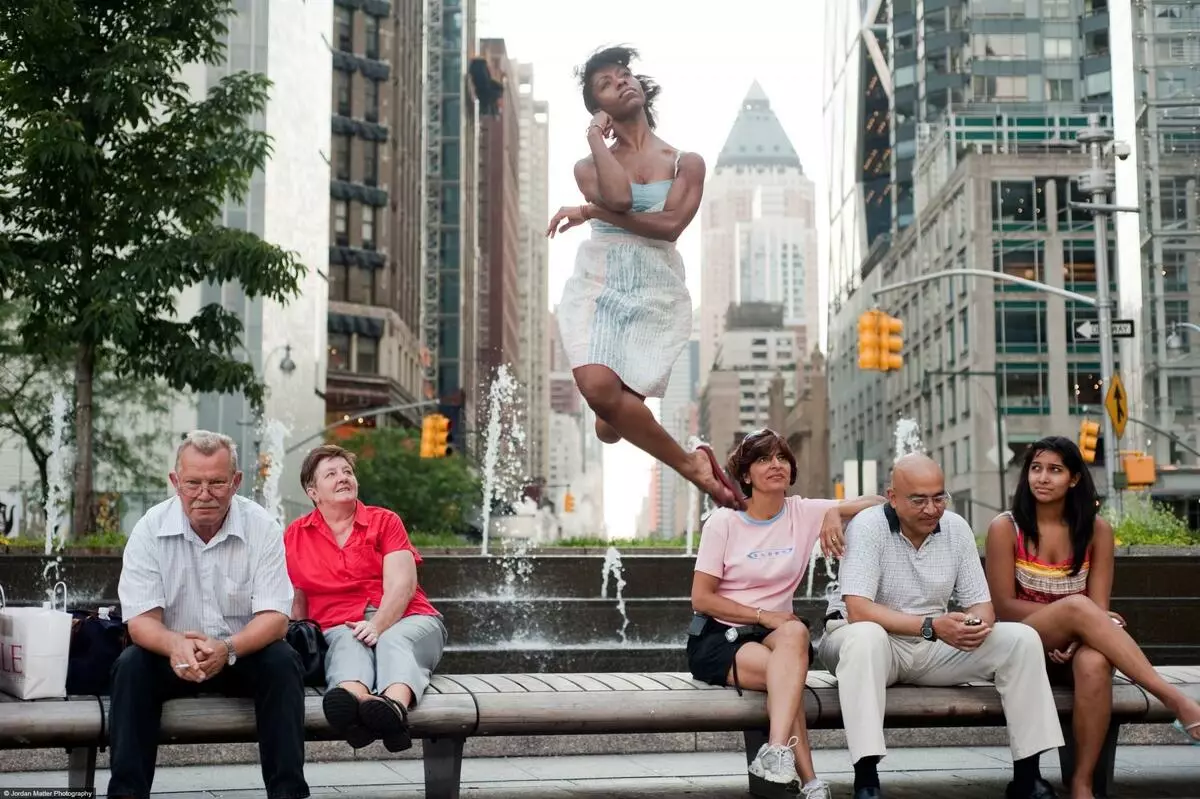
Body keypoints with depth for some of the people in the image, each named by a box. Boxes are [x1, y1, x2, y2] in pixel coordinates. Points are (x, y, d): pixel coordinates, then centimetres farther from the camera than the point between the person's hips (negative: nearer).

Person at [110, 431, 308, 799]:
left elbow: (275, 617, -16)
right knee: (131, 665, -27)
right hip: (172, 657, 1)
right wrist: (175, 645, -39)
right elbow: (140, 620, -14)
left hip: (244, 655, 0)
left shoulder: (263, 527, -11)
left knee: (282, 662, -28)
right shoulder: (150, 528, -10)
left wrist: (226, 649, -37)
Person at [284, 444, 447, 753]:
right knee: (348, 644, -36)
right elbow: (295, 601, 16)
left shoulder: (384, 521, 11)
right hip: (341, 627, 0)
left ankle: (395, 705, -72)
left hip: (404, 620, 0)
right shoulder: (295, 536, 16)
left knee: (394, 641, -36)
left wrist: (377, 626, -21)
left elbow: (401, 585, -2)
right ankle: (354, 698, -74)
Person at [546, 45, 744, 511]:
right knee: (598, 389, -28)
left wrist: (591, 214, -5)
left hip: (657, 290, 0)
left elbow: (669, 225, -5)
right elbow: (618, 198, -10)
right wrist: (596, 139, 4)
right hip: (600, 283, 1)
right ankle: (691, 465, -10)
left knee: (611, 428, -14)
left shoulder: (686, 163, 11)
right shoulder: (589, 167, 14)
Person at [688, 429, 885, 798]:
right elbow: (701, 598, -5)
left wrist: (836, 511, -15)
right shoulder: (723, 522, -3)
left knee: (796, 632, -35)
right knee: (785, 670, -32)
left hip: (773, 635, 3)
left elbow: (877, 503, 4)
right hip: (717, 637, -2)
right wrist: (763, 616, -13)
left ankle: (777, 752, -44)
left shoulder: (805, 513, 4)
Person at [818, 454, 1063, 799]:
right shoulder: (868, 527, -17)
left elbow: (980, 602, 2)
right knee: (866, 636, -41)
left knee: (1022, 638, -11)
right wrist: (931, 626, -34)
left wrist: (979, 624, -23)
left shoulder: (956, 528, 0)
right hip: (874, 642, -5)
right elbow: (858, 610, -27)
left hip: (933, 649, 6)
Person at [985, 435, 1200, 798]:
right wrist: (1073, 617, -18)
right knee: (1076, 607, -35)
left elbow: (1099, 607, -2)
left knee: (1095, 663, -37)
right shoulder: (1005, 527, -3)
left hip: (1073, 645, 2)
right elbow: (1003, 606, -7)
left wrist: (1078, 634, -24)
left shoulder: (1096, 529, 3)